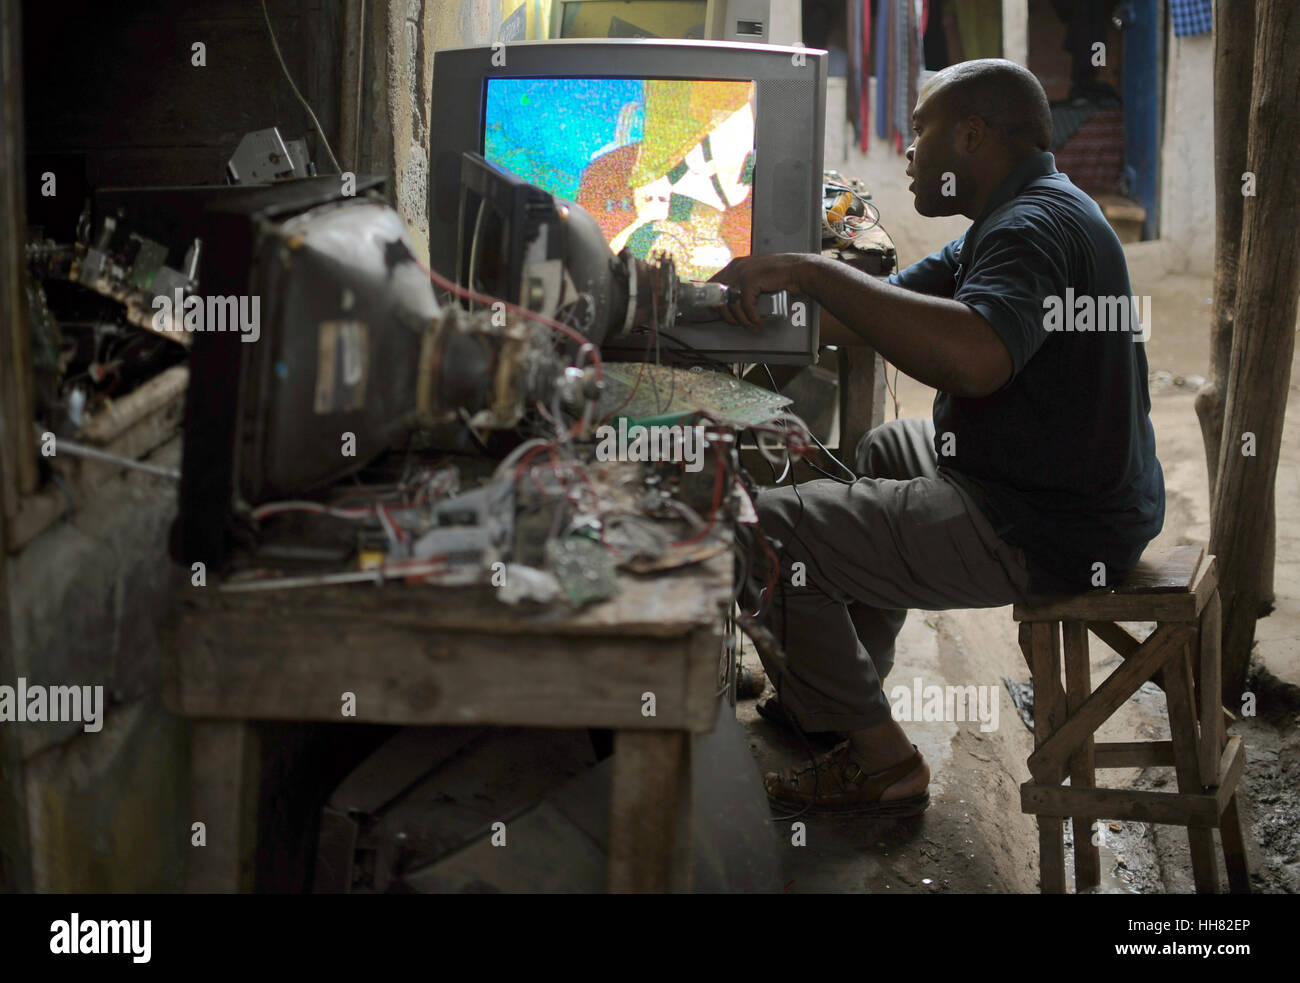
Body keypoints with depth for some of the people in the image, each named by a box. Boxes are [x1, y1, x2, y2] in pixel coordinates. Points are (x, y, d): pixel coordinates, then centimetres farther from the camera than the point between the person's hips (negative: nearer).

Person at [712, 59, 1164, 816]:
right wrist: (768, 296, 5)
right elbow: (888, 306, 15)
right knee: (886, 451, 35)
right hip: (1093, 498, 11)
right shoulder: (1026, 215, 15)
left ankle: (881, 761, 2)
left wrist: (812, 272, -35)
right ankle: (847, 677, 38)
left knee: (766, 532, -10)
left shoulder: (1035, 227, -21)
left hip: (1041, 530, -11)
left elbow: (977, 355, -41)